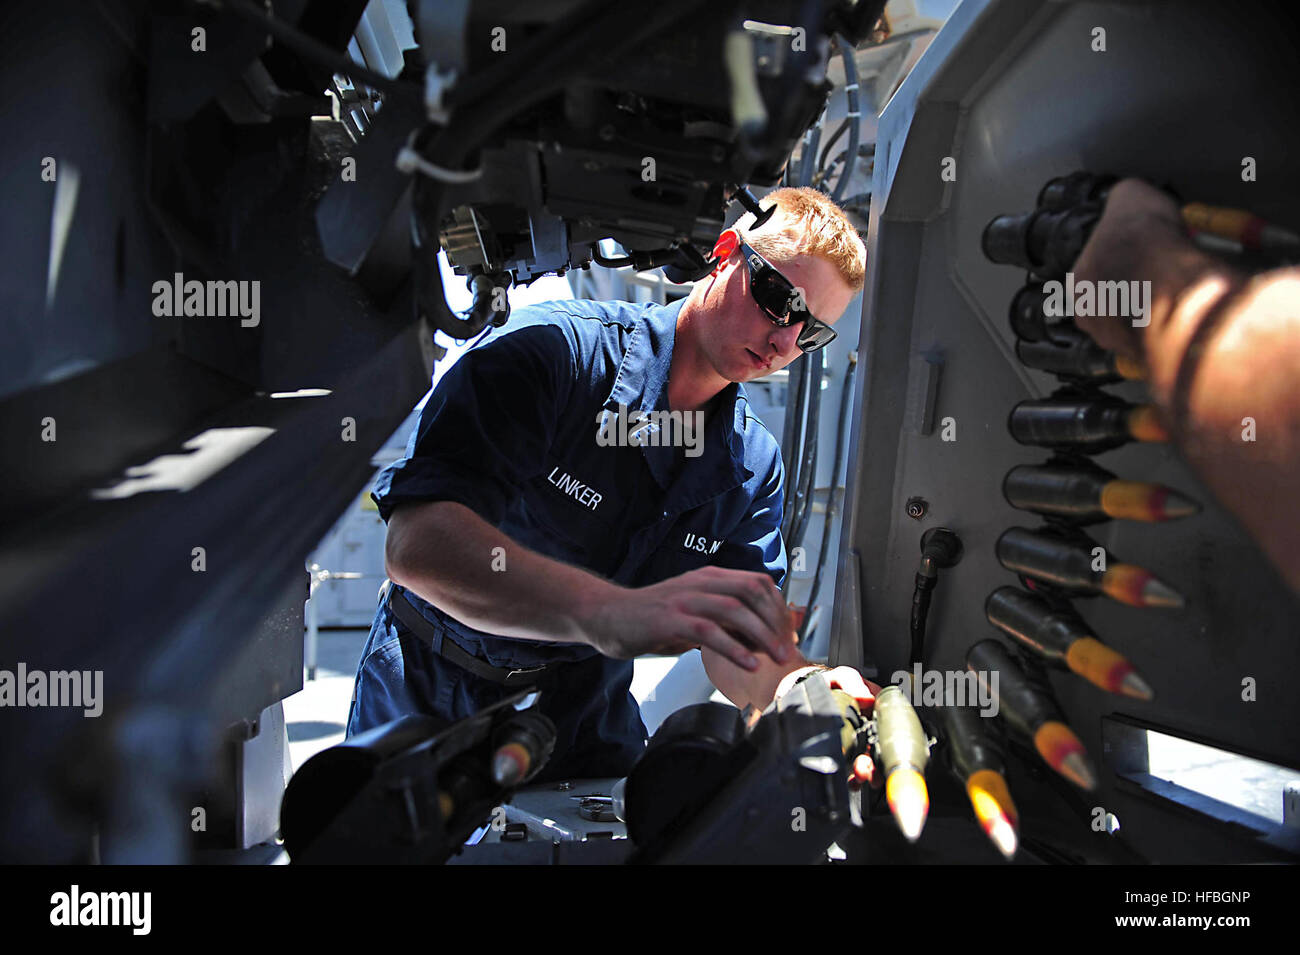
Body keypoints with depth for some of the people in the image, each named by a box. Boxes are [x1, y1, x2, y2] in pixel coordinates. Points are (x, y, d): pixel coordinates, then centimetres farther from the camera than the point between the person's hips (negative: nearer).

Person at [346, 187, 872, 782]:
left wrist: (803, 689, -31)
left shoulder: (754, 468, -3)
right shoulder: (554, 351, -22)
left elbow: (738, 654, -7)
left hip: (586, 721, 3)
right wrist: (612, 611, -51)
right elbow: (416, 543, -36)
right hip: (429, 698, -3)